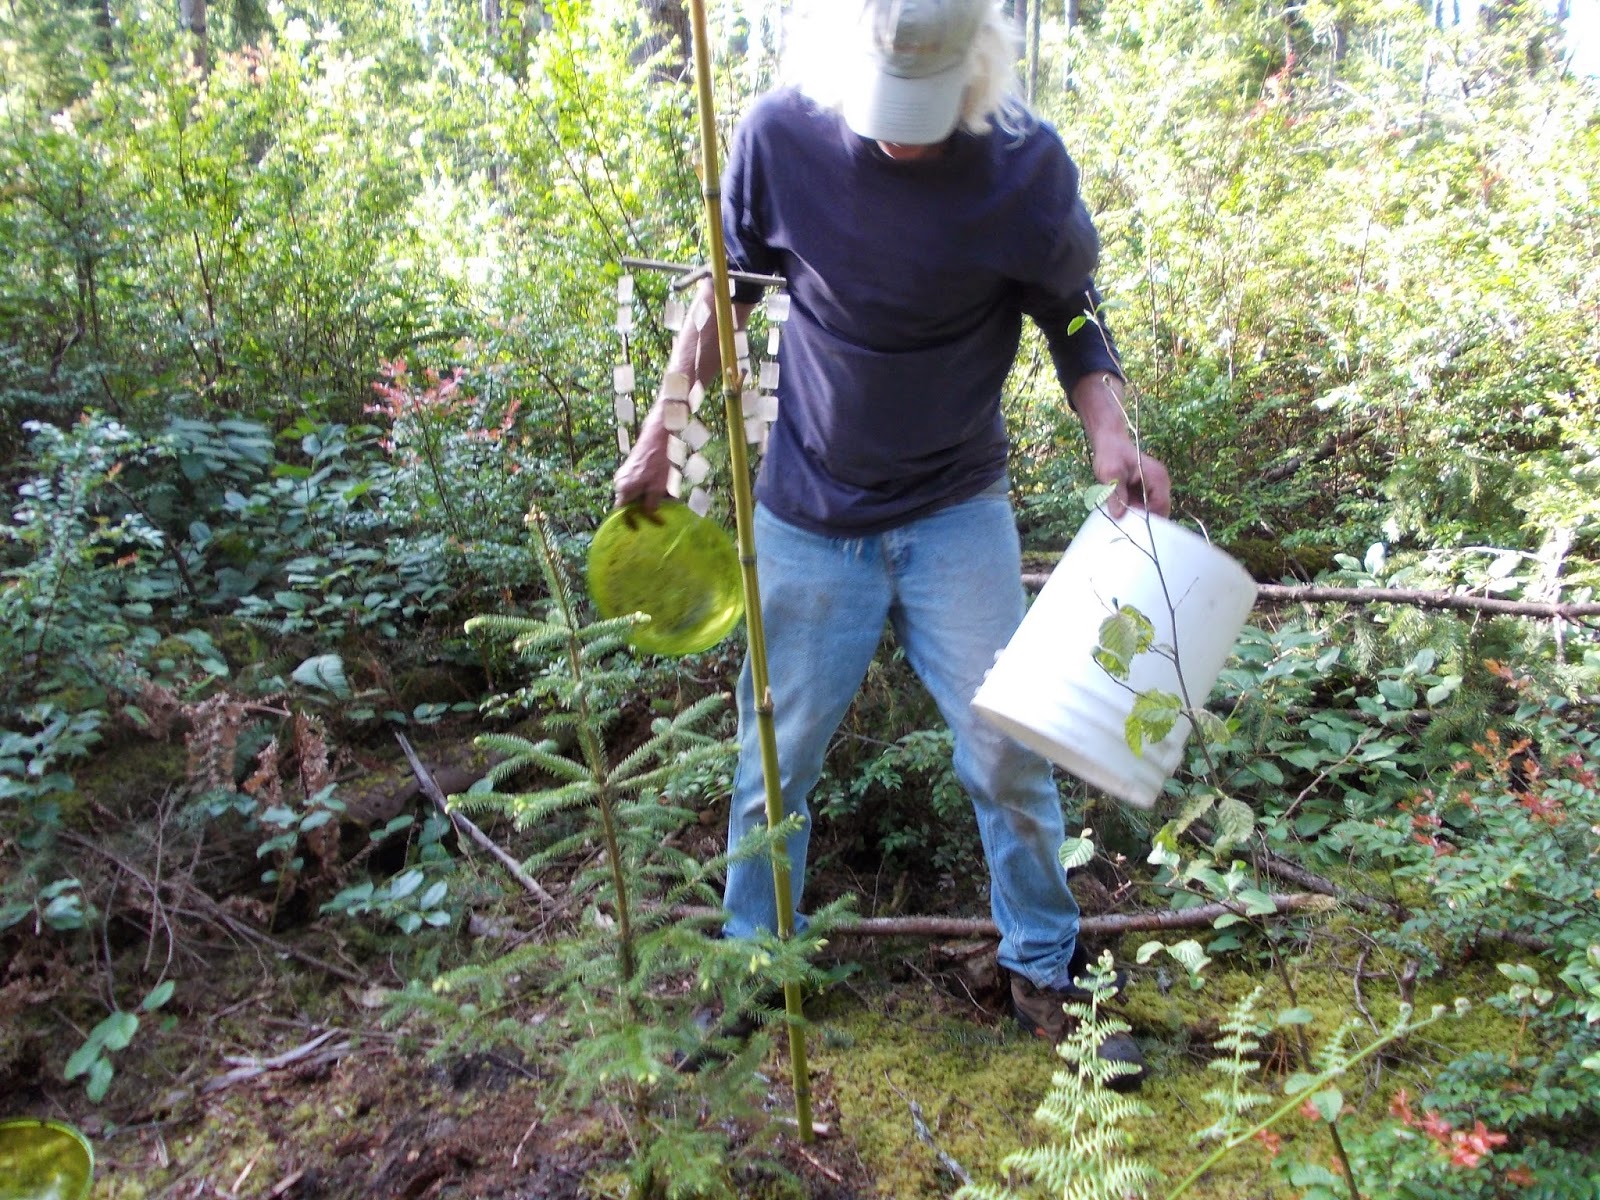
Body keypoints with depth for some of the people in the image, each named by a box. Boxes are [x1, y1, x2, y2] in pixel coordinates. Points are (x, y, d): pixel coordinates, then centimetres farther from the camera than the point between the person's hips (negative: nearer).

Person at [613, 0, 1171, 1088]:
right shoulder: (780, 136, -12)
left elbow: (1075, 316, -1)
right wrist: (662, 435, 5)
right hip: (809, 517, 1)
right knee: (776, 759, 9)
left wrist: (1110, 434, -20)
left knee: (1008, 751, 2)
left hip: (959, 513, 0)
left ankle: (1047, 973, 26)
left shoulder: (1025, 164, -14)